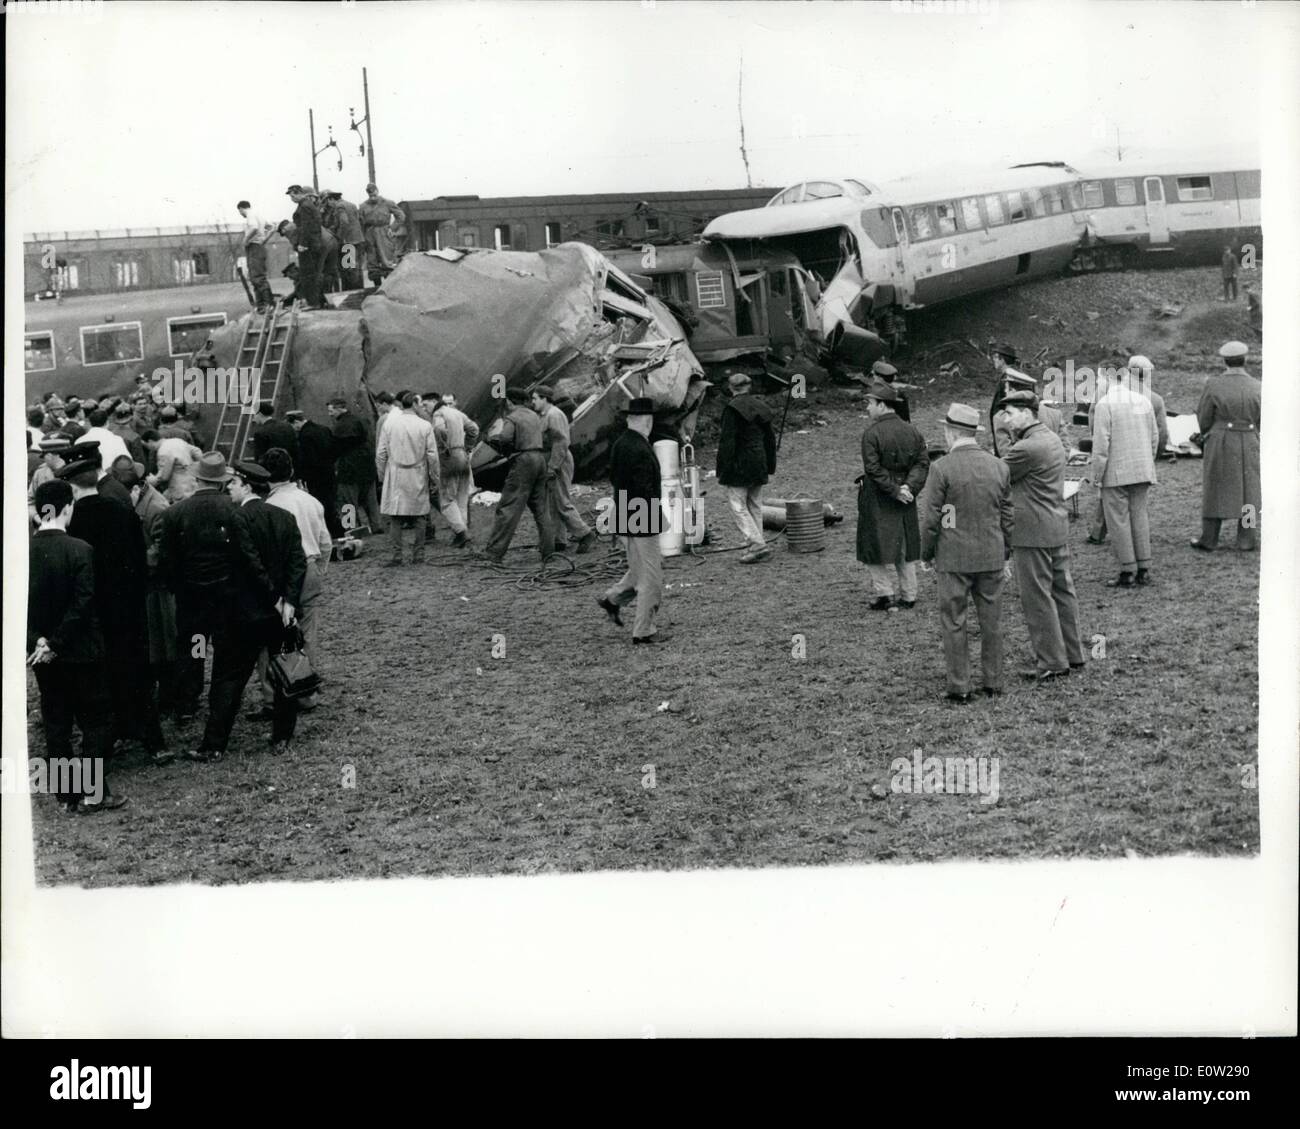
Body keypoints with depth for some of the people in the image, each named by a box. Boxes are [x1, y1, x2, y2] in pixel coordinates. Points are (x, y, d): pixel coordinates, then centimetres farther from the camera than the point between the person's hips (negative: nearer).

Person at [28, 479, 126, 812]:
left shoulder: (23, 550, -4)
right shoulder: (80, 550, -16)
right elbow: (82, 605, -18)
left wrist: (38, 640, -7)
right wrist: (55, 643, -12)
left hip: (43, 652, 5)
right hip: (81, 651, -4)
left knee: (56, 723, 12)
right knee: (97, 720, 7)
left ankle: (67, 795, 16)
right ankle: (93, 792, 3)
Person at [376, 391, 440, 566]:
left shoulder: (388, 425, -1)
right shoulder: (425, 426, -4)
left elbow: (381, 454, 1)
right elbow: (432, 455, -2)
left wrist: (383, 475, 12)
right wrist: (434, 479, 7)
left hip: (396, 476, 0)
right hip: (418, 478, 0)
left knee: (396, 517, 2)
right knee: (418, 517, 7)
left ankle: (397, 554, -2)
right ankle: (418, 554, 9)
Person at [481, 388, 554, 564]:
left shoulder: (512, 419, -6)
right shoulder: (534, 416, 16)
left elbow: (504, 438, -22)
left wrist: (490, 438, -2)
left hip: (523, 460, -7)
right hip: (540, 458, 7)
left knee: (508, 508, -7)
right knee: (541, 508, 12)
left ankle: (494, 551, -8)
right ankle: (548, 549, 12)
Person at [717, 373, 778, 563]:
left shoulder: (733, 408, -13)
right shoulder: (761, 406, 10)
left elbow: (727, 441, -17)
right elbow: (770, 438, 16)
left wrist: (722, 471, -14)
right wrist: (770, 466, 22)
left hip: (739, 466, -7)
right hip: (758, 466, 8)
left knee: (738, 506, -4)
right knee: (755, 506, 13)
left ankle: (757, 544, -12)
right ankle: (755, 547, 16)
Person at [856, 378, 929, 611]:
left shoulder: (871, 433, -14)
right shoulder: (912, 431, 4)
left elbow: (873, 469, -19)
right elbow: (923, 463, -2)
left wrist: (896, 491, -15)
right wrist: (910, 487, -9)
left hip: (877, 501, -5)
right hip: (905, 503, 5)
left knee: (878, 546, 4)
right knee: (905, 546, 14)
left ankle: (883, 594, 1)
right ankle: (908, 596, 19)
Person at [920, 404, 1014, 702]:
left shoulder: (942, 468, -12)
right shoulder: (999, 467, 2)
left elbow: (932, 518, -10)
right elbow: (1007, 515, 7)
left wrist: (926, 554, 3)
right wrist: (1005, 552, 17)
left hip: (954, 559, -4)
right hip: (992, 557, 4)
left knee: (953, 623, 5)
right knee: (991, 621, 13)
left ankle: (959, 688, 7)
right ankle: (993, 683, 20)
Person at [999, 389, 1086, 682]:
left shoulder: (1026, 448, -19)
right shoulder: (1052, 439, 13)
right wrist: (1014, 441, 5)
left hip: (1033, 534, -10)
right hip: (1059, 529, 10)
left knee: (1037, 598, -2)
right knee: (1062, 591, 15)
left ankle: (1052, 663, 3)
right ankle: (1073, 655, 24)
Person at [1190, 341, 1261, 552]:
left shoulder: (1213, 385, -11)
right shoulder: (1256, 387, -4)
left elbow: (1203, 418, -6)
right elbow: (1262, 421, 2)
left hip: (1219, 442, -1)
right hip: (1249, 445, 1)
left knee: (1215, 490, 9)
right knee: (1248, 490, 11)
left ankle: (1209, 540, 12)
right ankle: (1247, 540, 13)